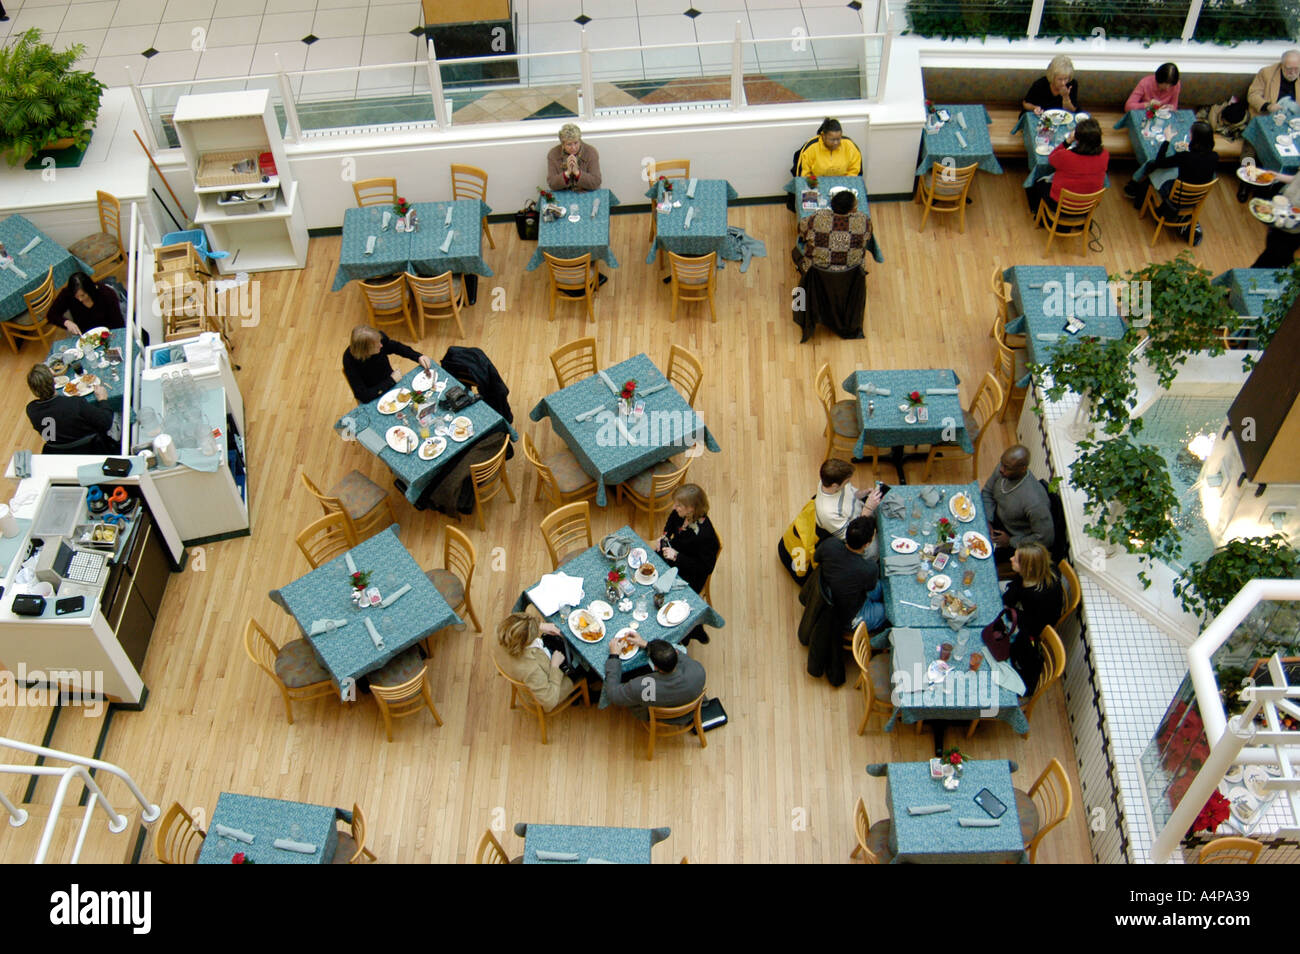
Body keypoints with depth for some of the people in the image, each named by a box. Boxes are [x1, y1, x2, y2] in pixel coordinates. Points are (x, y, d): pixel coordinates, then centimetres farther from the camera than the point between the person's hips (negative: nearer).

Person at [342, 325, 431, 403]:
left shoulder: (380, 337, -19)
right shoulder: (350, 360, -30)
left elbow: (397, 347, 6)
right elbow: (363, 396, -28)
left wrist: (419, 357, -8)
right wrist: (391, 381, -23)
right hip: (373, 398, -5)